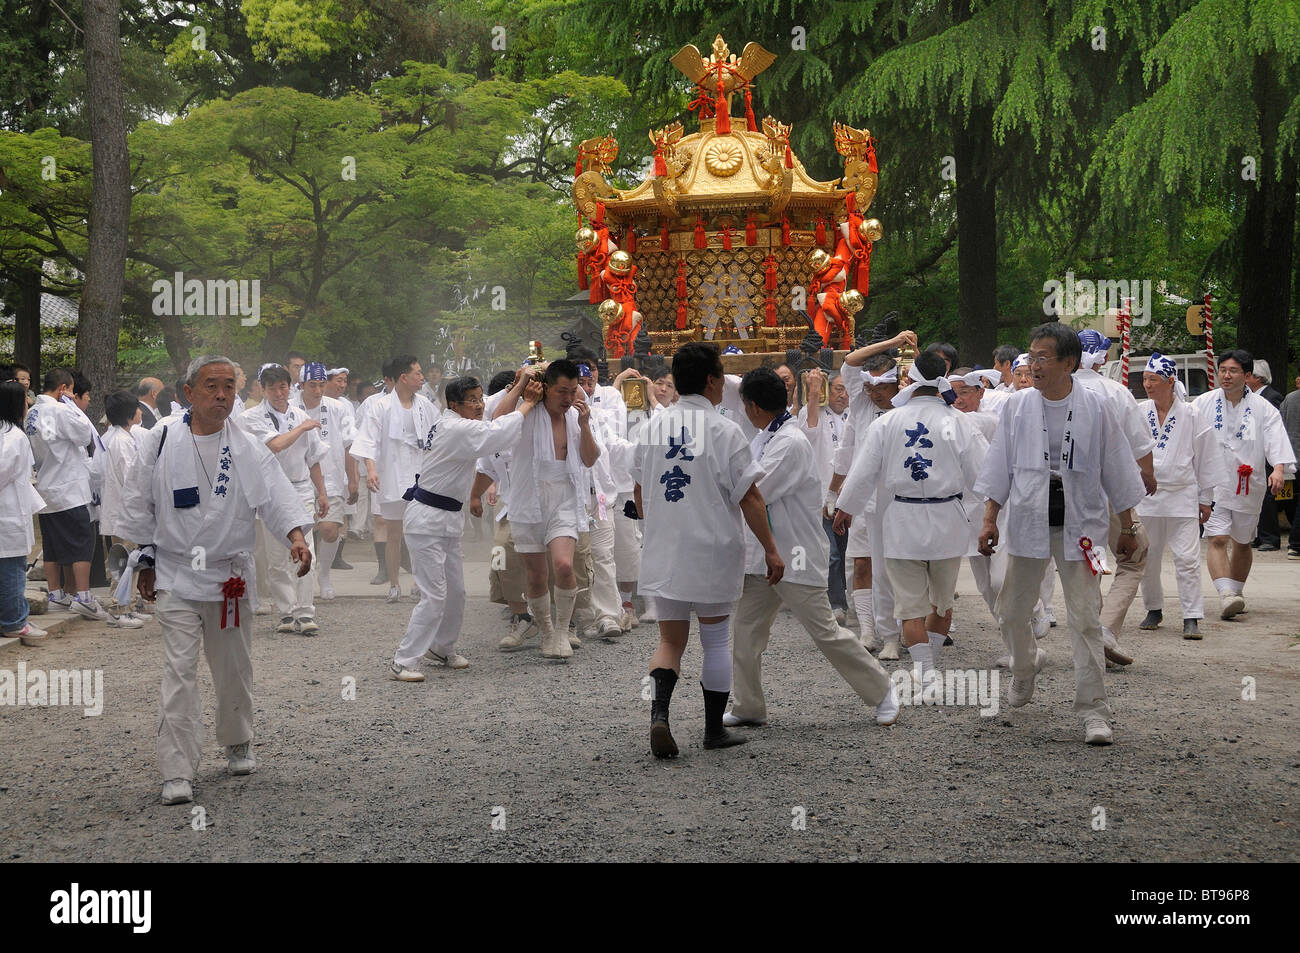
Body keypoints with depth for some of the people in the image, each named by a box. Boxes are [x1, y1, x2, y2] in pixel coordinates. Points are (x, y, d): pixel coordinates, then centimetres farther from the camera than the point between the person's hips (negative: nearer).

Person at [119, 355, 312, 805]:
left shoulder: (247, 448, -1)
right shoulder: (162, 440, -3)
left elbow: (276, 494, -10)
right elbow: (139, 503, 5)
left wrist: (296, 537, -28)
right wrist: (147, 561, 7)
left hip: (231, 575, 2)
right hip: (176, 575, -2)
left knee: (234, 670, 13)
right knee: (180, 671, -9)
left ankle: (238, 745, 36)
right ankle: (177, 772, -8)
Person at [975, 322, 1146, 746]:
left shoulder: (1095, 408, -4)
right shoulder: (1017, 406, 1)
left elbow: (1117, 471, 4)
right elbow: (999, 466, 7)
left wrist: (1127, 528, 7)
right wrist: (990, 519, 1)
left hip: (1079, 527, -2)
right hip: (1027, 522, 2)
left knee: (1085, 620, -6)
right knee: (1011, 614, 10)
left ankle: (1094, 711, -1)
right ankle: (1025, 665, 43)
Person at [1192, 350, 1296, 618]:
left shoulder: (1263, 409, -1)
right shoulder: (1203, 404, 1)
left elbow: (1277, 440, -10)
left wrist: (1279, 469, -27)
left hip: (1248, 487, 1)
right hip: (1213, 484, -1)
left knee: (1242, 543, 14)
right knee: (1218, 540, -16)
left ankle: (1235, 593, 30)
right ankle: (1225, 595, -25)